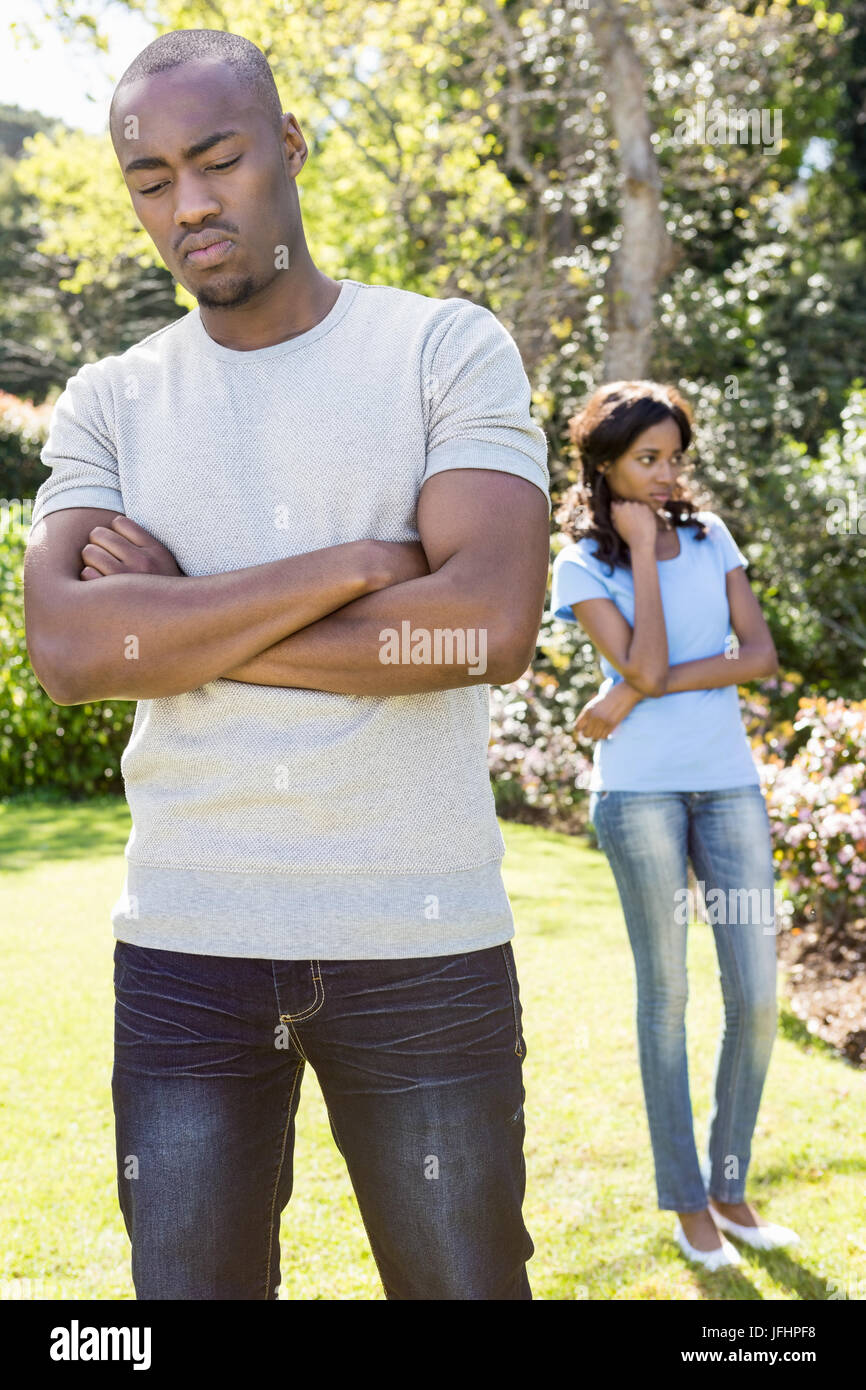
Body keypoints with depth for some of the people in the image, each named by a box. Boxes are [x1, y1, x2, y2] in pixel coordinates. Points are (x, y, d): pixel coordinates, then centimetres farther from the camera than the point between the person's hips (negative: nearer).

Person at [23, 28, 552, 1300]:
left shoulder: (450, 348, 0)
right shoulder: (109, 404, 7)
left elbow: (493, 622, -16)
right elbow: (66, 650, -9)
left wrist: (182, 622, -11)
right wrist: (344, 565, -14)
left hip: (422, 940, -2)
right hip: (184, 943, 2)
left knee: (463, 1277, 12)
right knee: (186, 1277, 12)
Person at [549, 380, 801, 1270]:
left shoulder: (710, 536, 9)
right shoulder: (583, 566, -2)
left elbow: (760, 655, -1)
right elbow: (645, 667, -15)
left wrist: (641, 693, -10)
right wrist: (643, 552, -10)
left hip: (729, 781, 4)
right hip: (640, 788, -3)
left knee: (756, 991, 1)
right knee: (666, 993, 4)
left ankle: (730, 1184, 20)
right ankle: (685, 1198, 17)